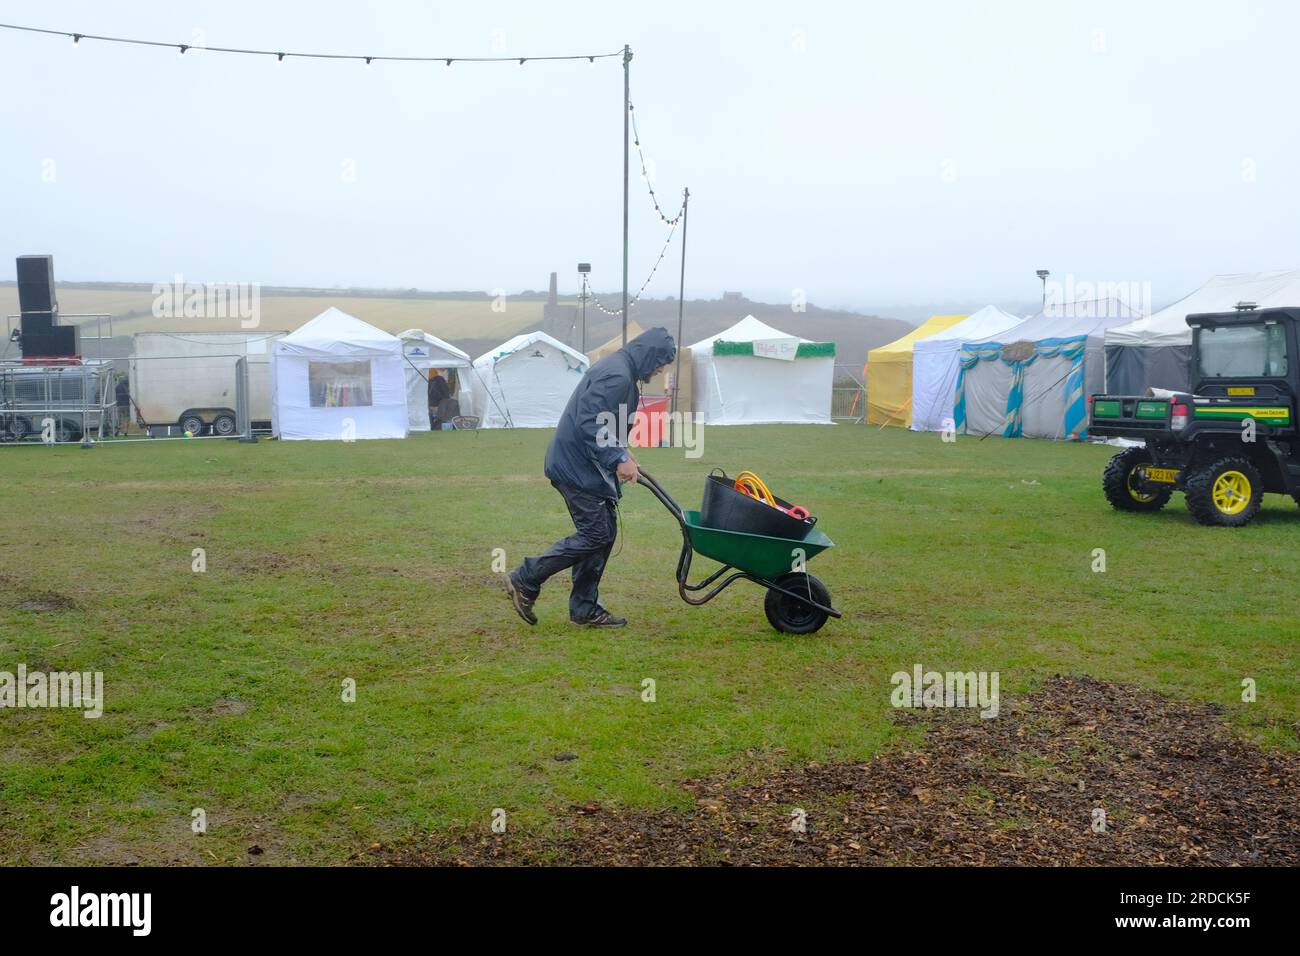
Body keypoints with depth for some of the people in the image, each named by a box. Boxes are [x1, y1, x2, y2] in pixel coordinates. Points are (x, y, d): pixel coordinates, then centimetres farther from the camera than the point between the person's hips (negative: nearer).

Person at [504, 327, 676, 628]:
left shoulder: (622, 371, 17)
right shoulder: (616, 376, -18)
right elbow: (588, 423, -26)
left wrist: (621, 451, 12)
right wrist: (617, 460, -23)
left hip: (588, 466, 11)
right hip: (577, 466, -11)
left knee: (604, 533, 10)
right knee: (596, 533, -9)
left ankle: (585, 609, 15)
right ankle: (525, 580, 0)